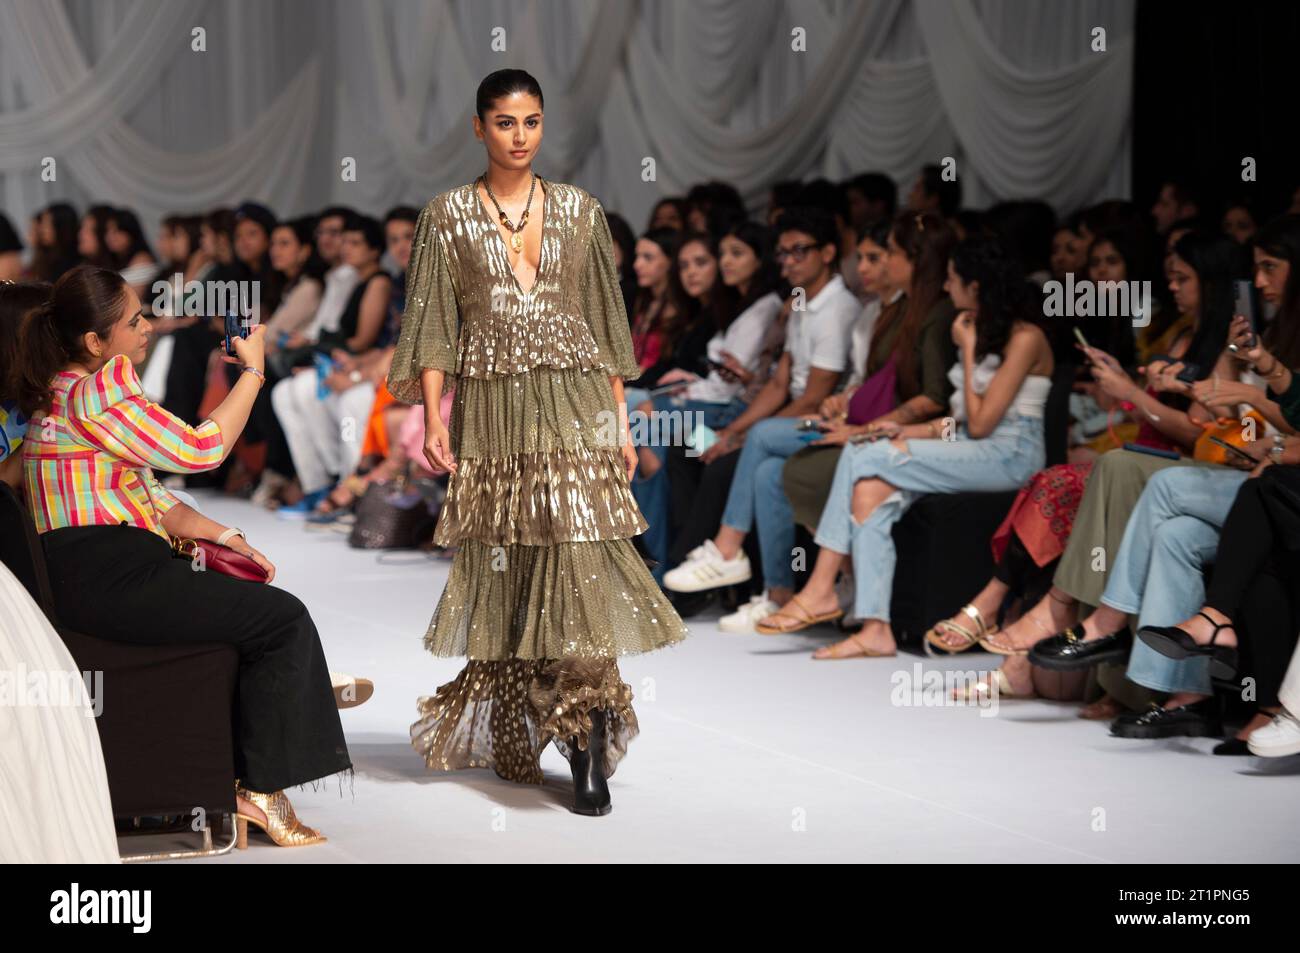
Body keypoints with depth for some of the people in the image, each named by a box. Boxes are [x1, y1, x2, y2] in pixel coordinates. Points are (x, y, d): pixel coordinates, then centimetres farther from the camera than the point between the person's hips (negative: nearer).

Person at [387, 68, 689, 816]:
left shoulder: (580, 212, 9)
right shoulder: (449, 216, 6)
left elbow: (606, 321, 12)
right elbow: (434, 324, 3)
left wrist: (620, 419, 8)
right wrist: (433, 416, -8)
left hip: (575, 408, 0)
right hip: (490, 411, 0)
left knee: (580, 566, -12)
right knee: (500, 573, 4)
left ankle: (587, 751, -14)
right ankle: (507, 739, 17)